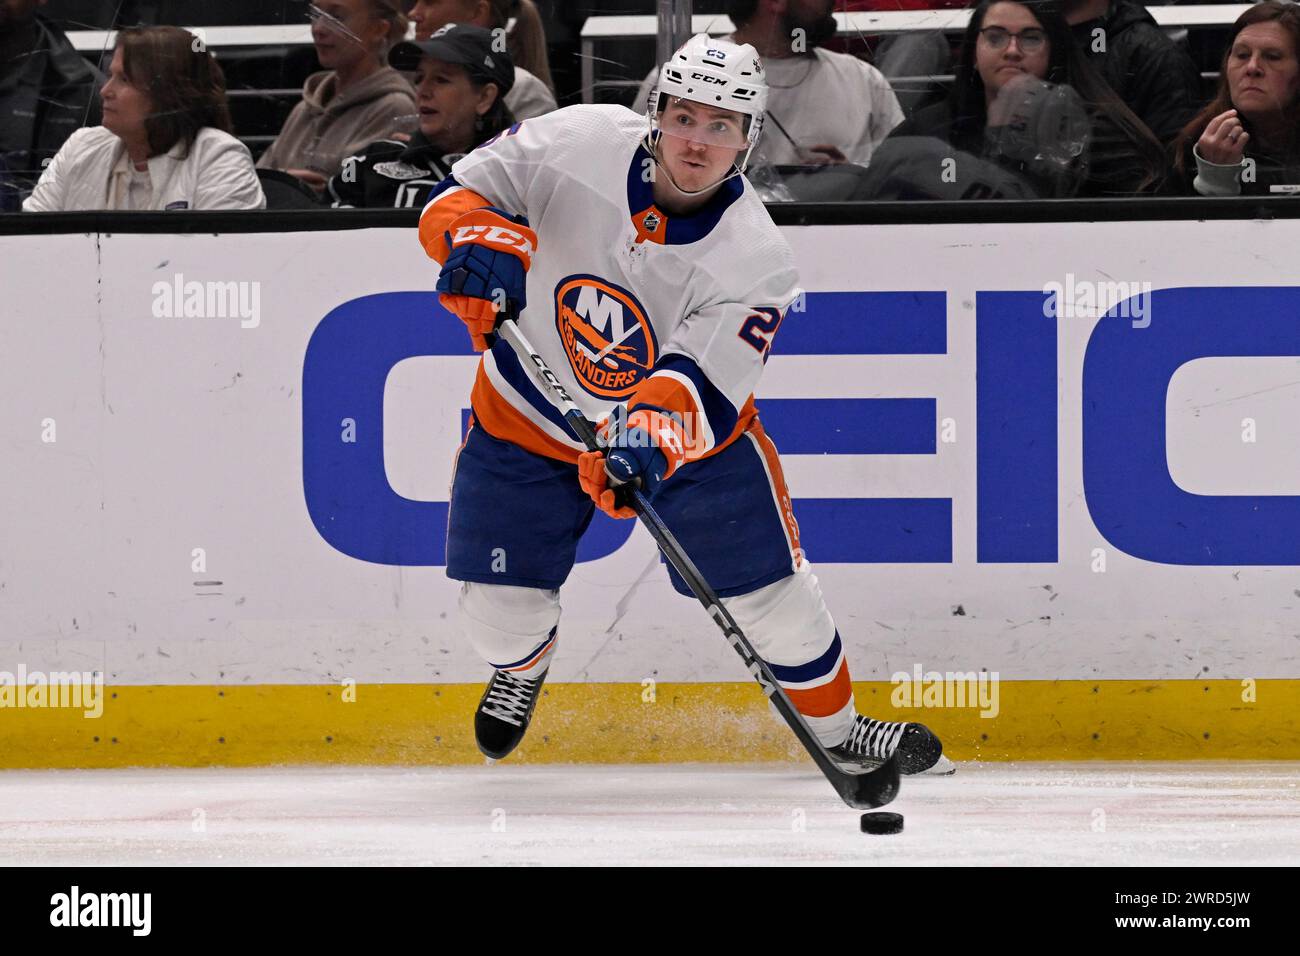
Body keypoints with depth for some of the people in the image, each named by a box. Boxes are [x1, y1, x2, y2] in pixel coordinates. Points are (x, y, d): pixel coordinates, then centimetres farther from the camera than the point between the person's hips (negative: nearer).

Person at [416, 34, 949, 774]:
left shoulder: (755, 259, -25)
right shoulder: (580, 144, -23)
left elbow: (697, 388, -33)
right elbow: (462, 193, -12)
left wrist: (650, 441, -54)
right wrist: (479, 238, -36)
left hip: (691, 430, 0)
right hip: (530, 415, 1)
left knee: (770, 590, -1)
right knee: (499, 610, -1)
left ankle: (836, 726, 27)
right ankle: (523, 665, 38)